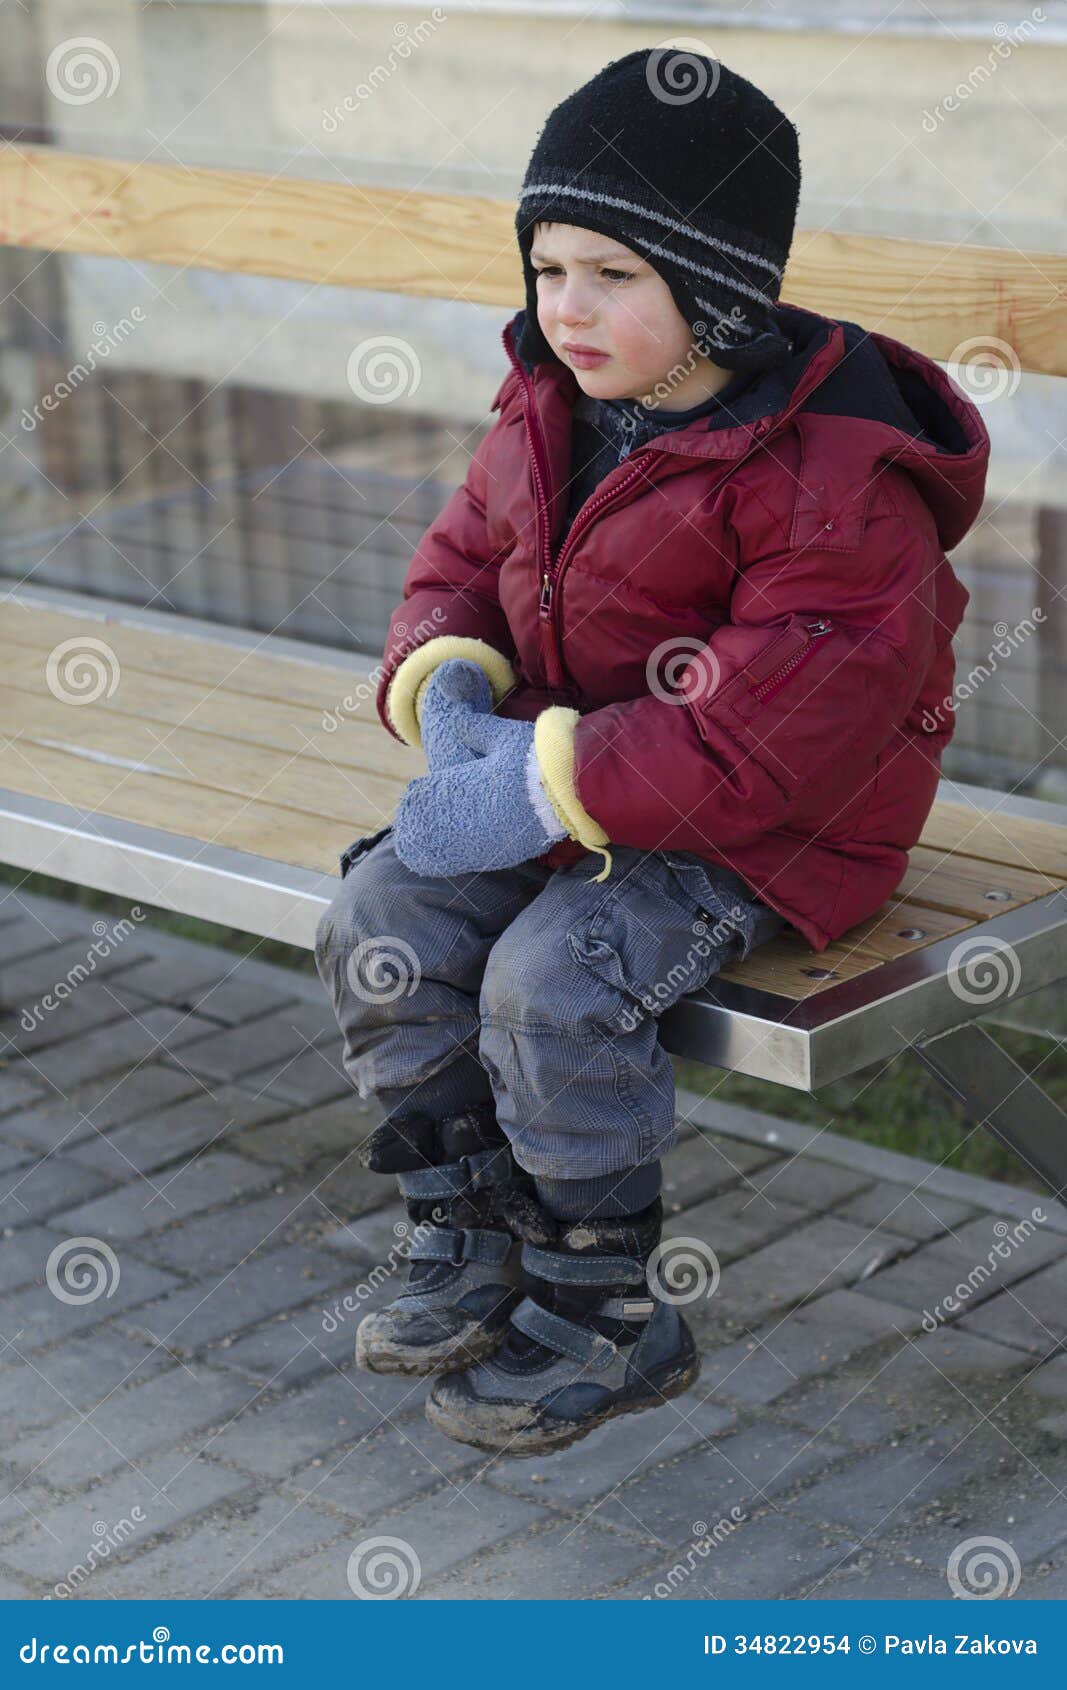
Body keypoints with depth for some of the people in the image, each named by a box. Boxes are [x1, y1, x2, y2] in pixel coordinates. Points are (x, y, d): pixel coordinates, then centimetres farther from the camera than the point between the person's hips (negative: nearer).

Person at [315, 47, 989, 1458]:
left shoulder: (835, 476, -23)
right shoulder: (547, 412, 2)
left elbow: (782, 731, -29)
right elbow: (463, 561, 15)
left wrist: (551, 786, -31)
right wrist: (448, 686, -9)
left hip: (768, 829, -8)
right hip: (556, 763, 8)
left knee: (553, 980, -27)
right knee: (382, 919, -10)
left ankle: (609, 1318, -7)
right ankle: (474, 1247, 5)